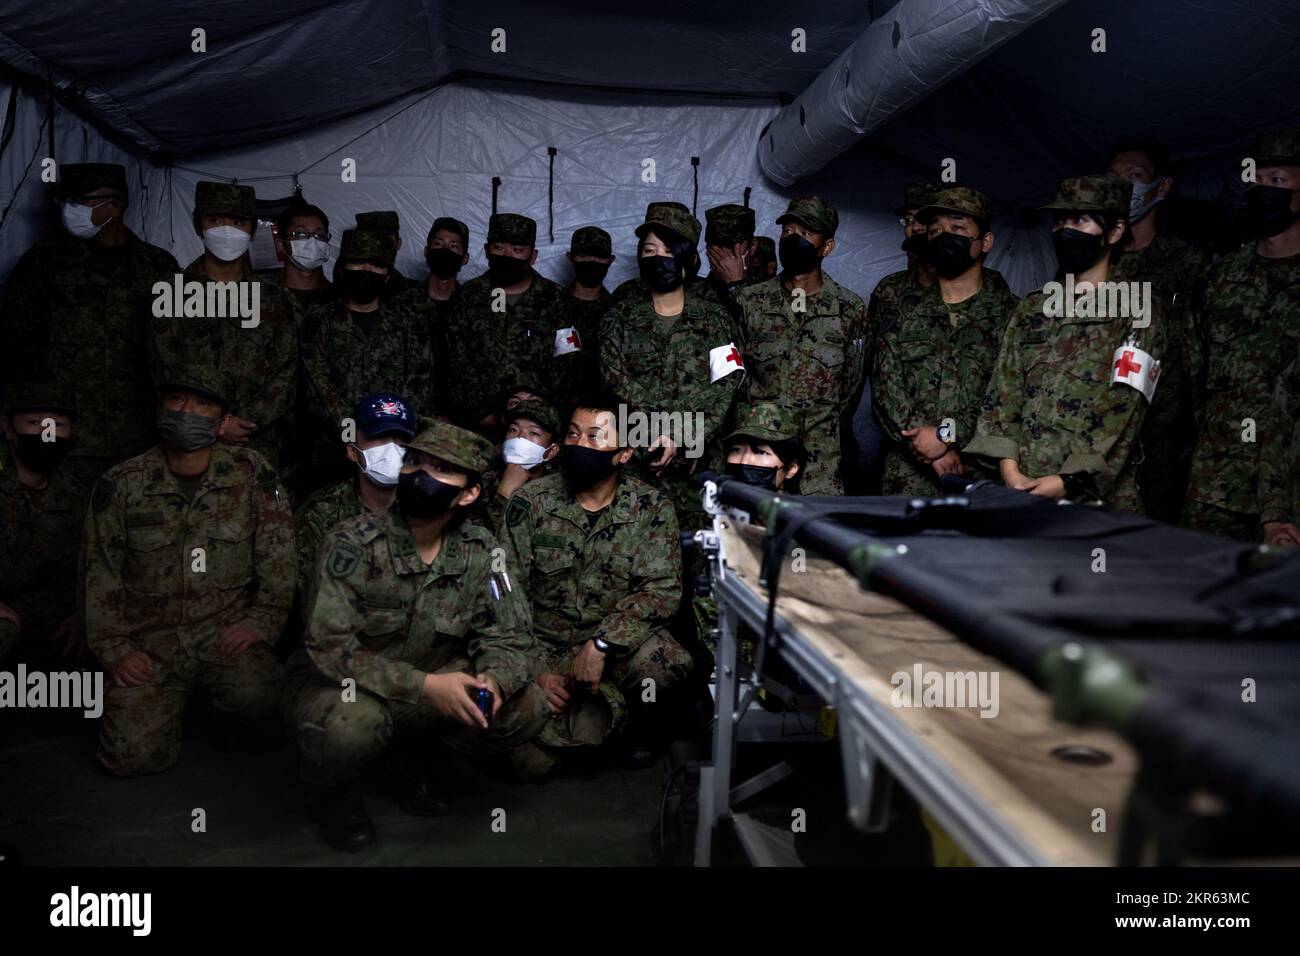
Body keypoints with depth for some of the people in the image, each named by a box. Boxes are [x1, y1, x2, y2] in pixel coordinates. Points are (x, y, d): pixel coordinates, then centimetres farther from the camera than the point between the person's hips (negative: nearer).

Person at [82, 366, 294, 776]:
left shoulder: (251, 473, -2)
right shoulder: (120, 484, 2)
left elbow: (278, 555, -1)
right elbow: (101, 573, 5)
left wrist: (260, 622, -8)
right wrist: (114, 649, -1)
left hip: (228, 630, -1)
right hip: (151, 641, 1)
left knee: (253, 695, -31)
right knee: (132, 753, -14)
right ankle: (166, 699, 20)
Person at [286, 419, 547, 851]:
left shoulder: (482, 552, -8)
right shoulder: (352, 544, -20)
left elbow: (508, 635, -6)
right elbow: (329, 647, -26)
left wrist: (492, 679, -30)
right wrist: (425, 685, -34)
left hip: (431, 686, 4)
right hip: (341, 685, -4)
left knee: (526, 709, -14)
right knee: (351, 725, -38)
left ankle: (414, 752, 13)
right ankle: (337, 788, 1)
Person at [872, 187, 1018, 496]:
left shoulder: (1011, 314, 2)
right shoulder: (906, 315, 11)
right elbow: (885, 389, 0)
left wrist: (949, 434, -17)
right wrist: (933, 450, -13)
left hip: (981, 477, -2)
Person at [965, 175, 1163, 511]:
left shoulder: (1137, 311, 3)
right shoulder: (1031, 309, 15)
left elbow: (1123, 413, -8)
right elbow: (1003, 392, 7)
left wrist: (1066, 482, -17)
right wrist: (1009, 469, -8)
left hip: (1098, 495, -3)